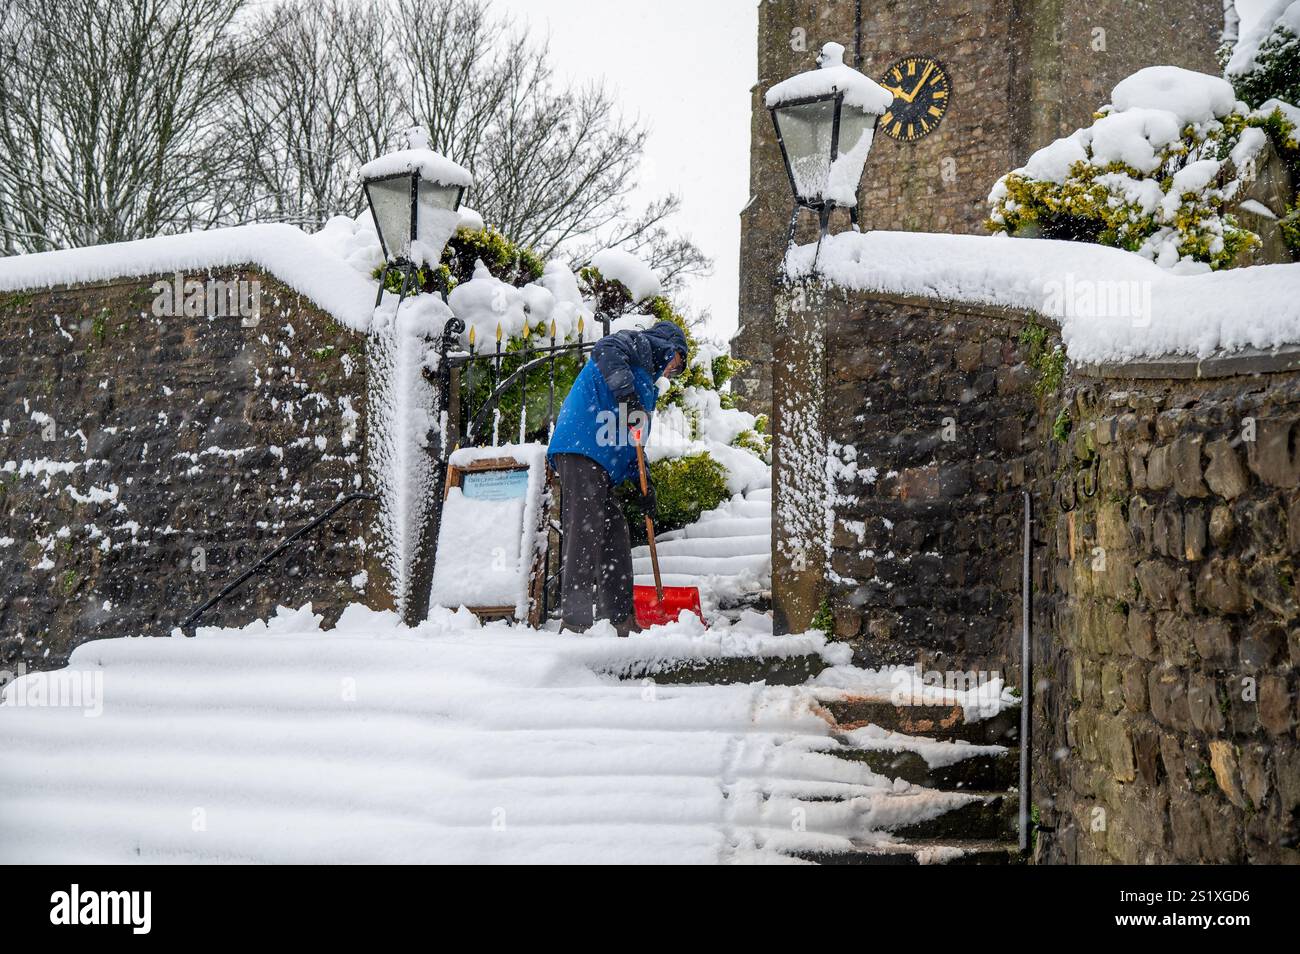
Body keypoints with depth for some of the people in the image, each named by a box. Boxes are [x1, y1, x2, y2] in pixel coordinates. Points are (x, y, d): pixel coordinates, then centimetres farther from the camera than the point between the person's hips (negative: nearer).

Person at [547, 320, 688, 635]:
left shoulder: (645, 384, 36)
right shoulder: (641, 344, 9)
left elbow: (632, 442, 33)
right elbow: (605, 349, -15)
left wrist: (643, 483, 21)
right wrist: (626, 392, -24)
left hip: (600, 466, 10)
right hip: (581, 447, -10)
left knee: (615, 534, 10)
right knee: (586, 529, -16)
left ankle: (621, 620, 12)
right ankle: (575, 619, -22)